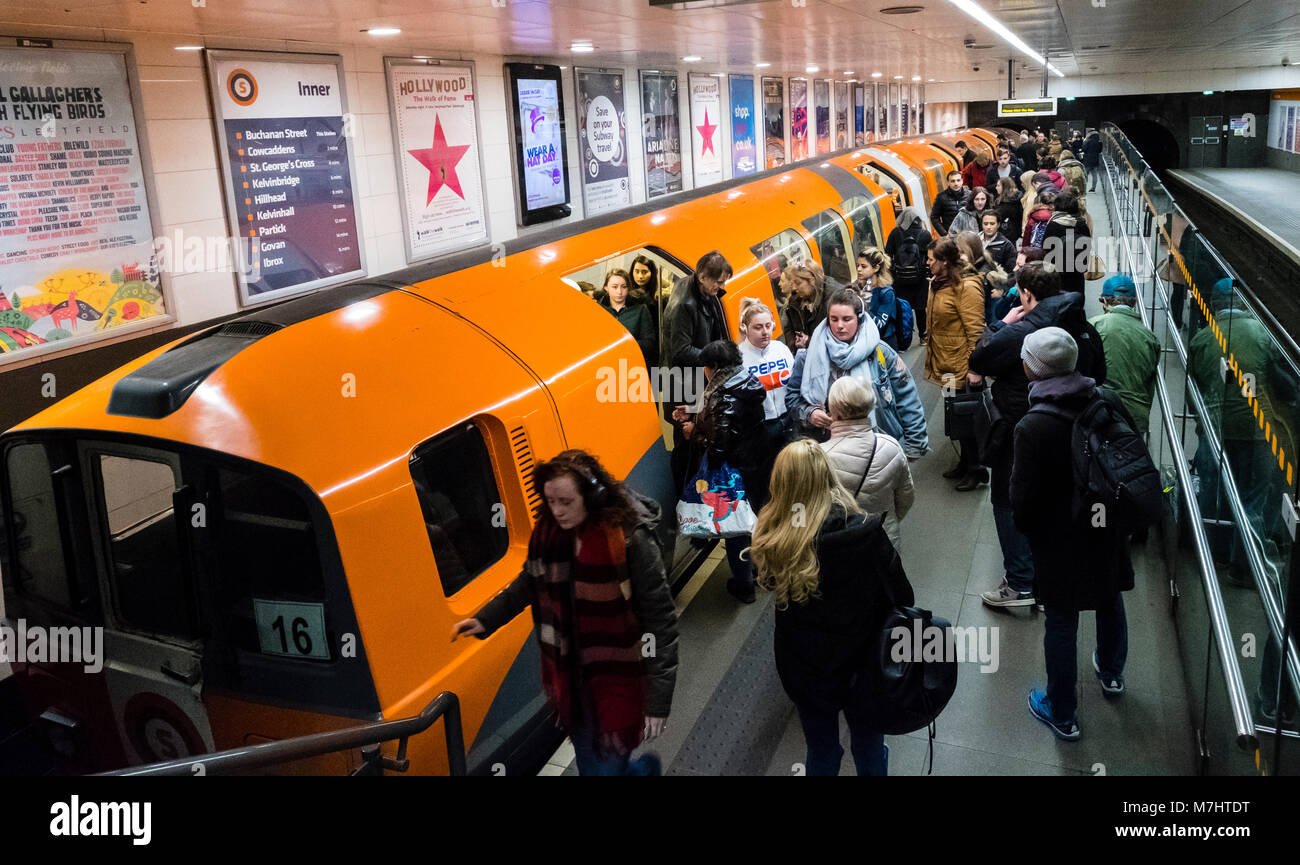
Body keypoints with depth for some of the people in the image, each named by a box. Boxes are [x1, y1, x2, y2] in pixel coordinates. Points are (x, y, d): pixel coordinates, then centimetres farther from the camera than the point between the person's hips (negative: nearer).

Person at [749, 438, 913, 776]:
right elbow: (900, 597, -16)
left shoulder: (769, 541, -22)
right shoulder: (865, 535, -27)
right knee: (868, 746, 26)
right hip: (862, 663, -1)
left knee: (821, 751, 26)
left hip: (805, 669, 1)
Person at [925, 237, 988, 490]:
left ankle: (976, 470, 12)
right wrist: (932, 360, 21)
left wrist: (974, 368, -22)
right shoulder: (938, 284, 10)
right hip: (945, 364, 9)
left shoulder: (967, 287, -18)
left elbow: (976, 330, -20)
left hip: (961, 366, -9)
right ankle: (965, 462, 31)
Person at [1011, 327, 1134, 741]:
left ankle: (1062, 715, 25)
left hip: (1060, 541, -6)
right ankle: (1111, 673, 54)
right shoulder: (1109, 403, -11)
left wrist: (1026, 527, 1)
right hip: (1109, 531, 6)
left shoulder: (1033, 427, -28)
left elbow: (1023, 500, -21)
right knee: (1110, 600, 28)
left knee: (1061, 622, 9)